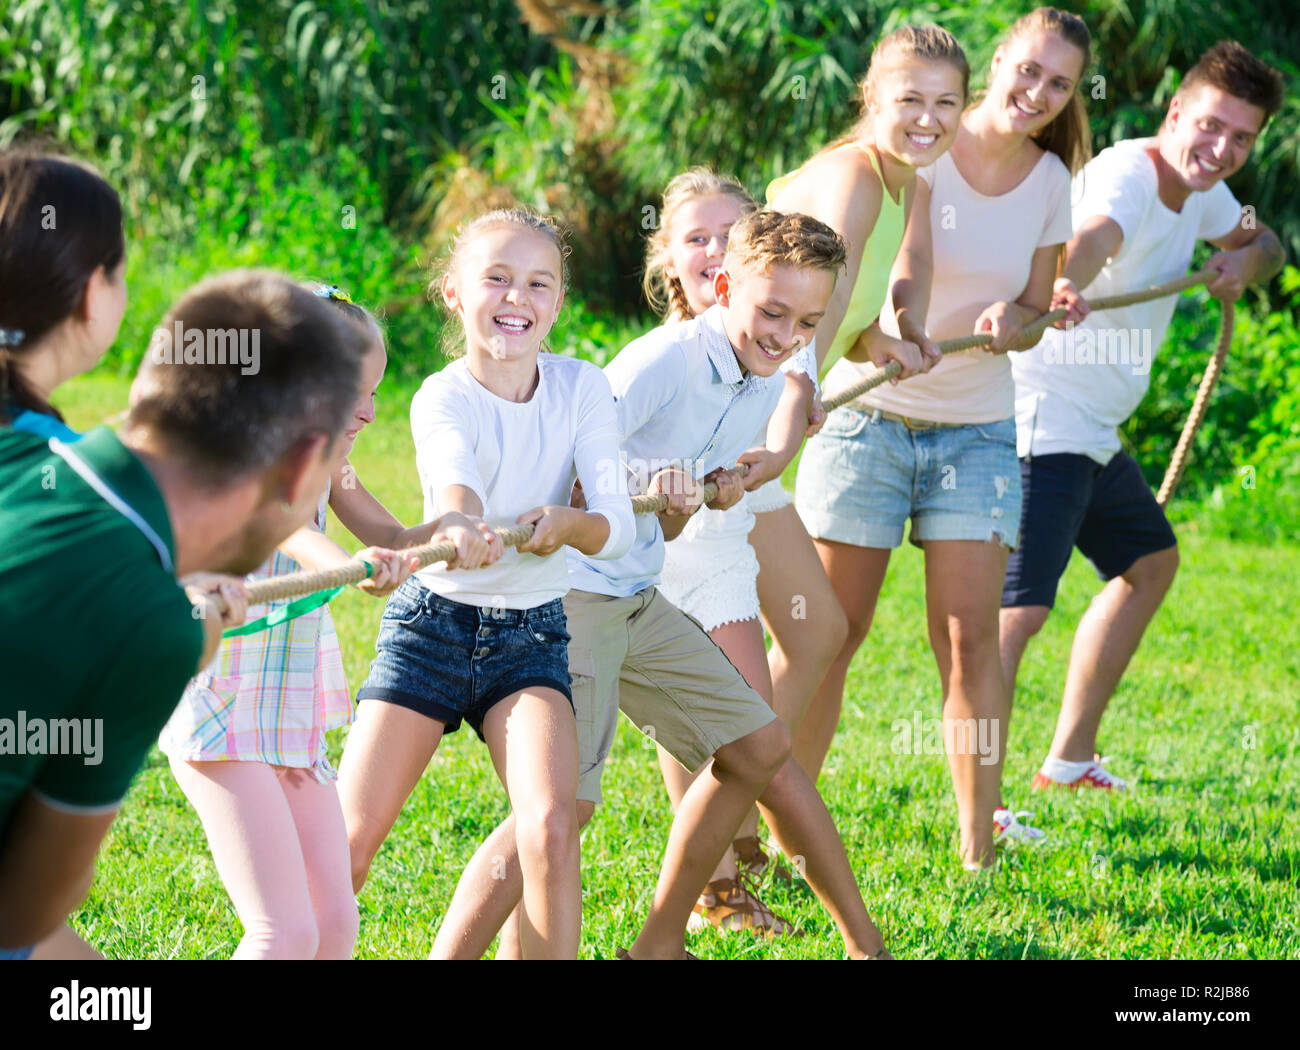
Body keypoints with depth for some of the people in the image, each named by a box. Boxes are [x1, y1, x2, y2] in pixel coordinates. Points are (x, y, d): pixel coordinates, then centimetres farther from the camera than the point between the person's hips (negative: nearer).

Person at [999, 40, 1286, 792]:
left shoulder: (1198, 190, 8)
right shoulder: (1127, 174, -21)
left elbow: (1265, 242, 26)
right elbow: (1097, 234, -45)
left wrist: (1247, 258, 0)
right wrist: (1062, 287, -68)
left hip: (1093, 433, 11)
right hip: (1041, 425, -11)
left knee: (1152, 561, 25)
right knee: (1021, 608, -21)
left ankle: (1070, 760, 33)